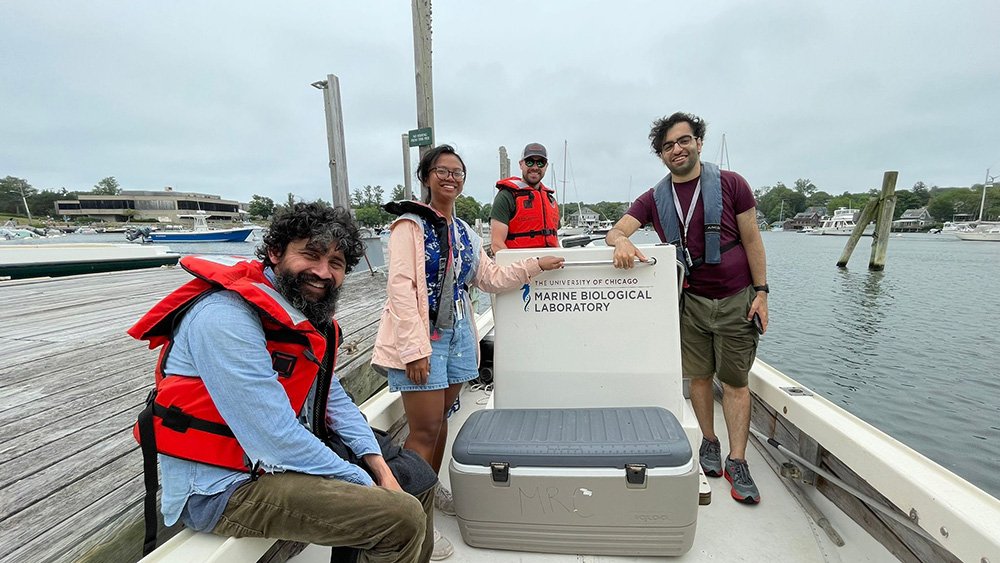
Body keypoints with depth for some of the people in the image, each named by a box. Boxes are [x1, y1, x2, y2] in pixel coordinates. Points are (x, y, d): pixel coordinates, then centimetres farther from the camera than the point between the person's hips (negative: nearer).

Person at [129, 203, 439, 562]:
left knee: (416, 480, 11)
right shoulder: (226, 317, -24)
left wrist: (378, 464, -2)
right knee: (402, 519, -20)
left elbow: (332, 397, 9)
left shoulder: (309, 312, 4)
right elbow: (276, 441, -27)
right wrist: (364, 484, -16)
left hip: (299, 449, 9)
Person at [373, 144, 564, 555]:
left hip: (457, 333, 7)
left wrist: (536, 265, 10)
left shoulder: (464, 232, 15)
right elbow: (401, 286, -15)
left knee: (441, 417, 15)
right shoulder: (411, 224, -7)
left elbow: (491, 278, 16)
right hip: (422, 337, -6)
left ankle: (431, 491, 35)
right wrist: (415, 347, -21)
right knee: (426, 429, -3)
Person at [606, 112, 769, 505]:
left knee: (735, 381, 4)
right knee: (699, 376, 10)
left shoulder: (730, 184, -1)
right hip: (690, 300, 2)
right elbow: (615, 230, -7)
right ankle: (709, 443, 30)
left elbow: (752, 239, 0)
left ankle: (737, 462, 16)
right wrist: (622, 241, -32)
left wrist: (761, 291, -3)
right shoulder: (654, 199, 4)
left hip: (735, 299, -1)